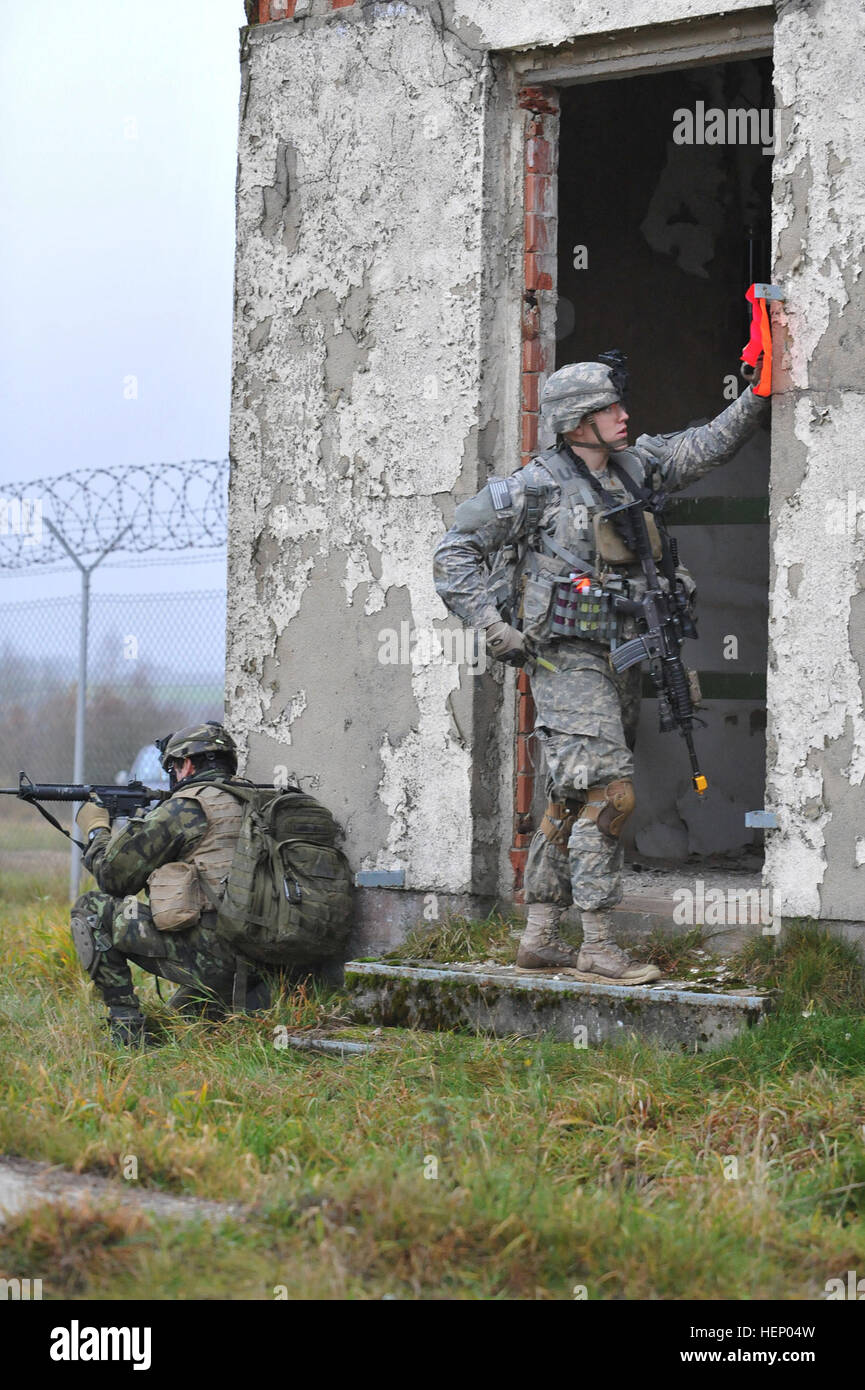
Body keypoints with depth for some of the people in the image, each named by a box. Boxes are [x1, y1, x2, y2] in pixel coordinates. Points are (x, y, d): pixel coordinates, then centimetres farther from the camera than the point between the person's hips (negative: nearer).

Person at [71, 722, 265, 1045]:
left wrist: (96, 828, 21)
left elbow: (114, 875, 2)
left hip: (209, 957, -9)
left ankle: (127, 1029, 1)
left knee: (91, 910, 5)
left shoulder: (187, 806, -5)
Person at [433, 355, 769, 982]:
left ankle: (540, 937, 17)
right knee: (608, 793, -15)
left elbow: (704, 446, 21)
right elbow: (455, 553, -5)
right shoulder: (538, 485, -9)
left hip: (620, 662, 8)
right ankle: (598, 945, -12)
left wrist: (758, 396, 9)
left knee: (574, 801, 10)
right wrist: (496, 628, -11)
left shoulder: (633, 467, 11)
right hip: (569, 658, -8)